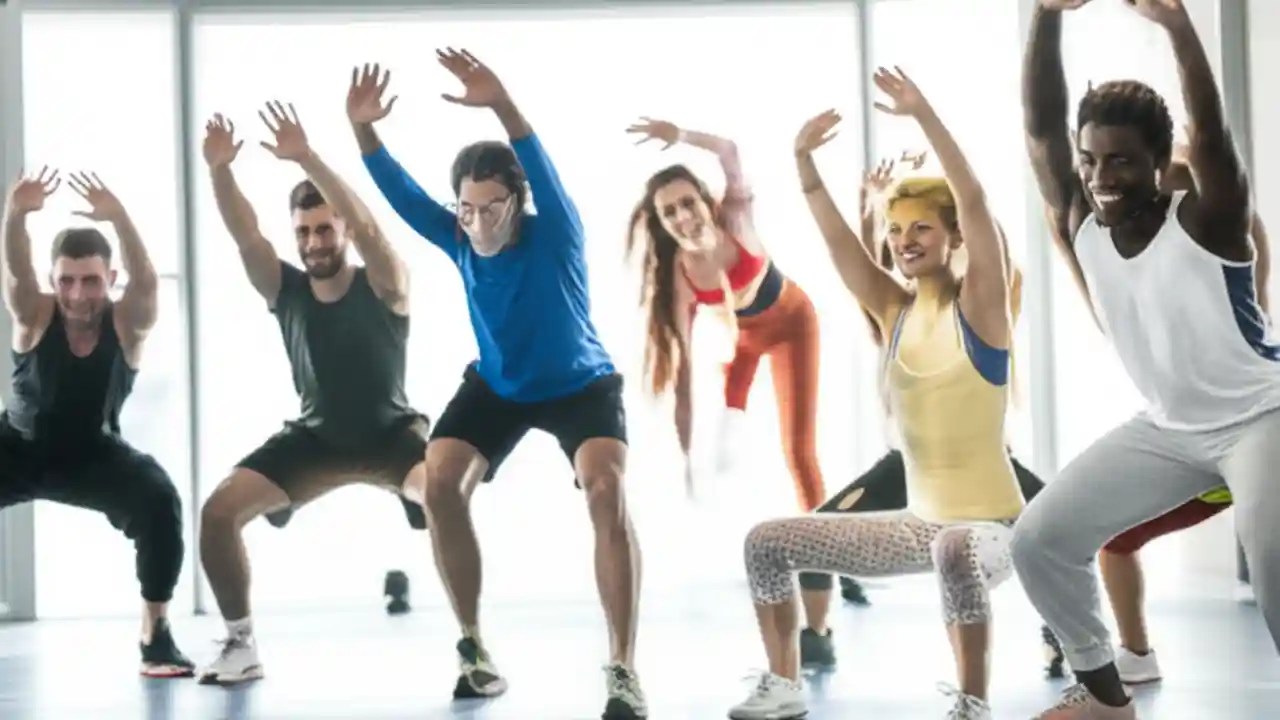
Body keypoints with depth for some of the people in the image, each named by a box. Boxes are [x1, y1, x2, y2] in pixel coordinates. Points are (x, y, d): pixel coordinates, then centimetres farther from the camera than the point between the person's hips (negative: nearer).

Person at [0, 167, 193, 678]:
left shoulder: (128, 323, -21)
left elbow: (146, 282, -42)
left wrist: (119, 220, -59)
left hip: (93, 454, -1)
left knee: (159, 502, -27)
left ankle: (155, 635, -14)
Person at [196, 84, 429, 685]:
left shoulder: (384, 287, -17)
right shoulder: (284, 290, -6)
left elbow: (366, 226, -35)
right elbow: (245, 235, -21)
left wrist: (307, 159, -47)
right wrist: (219, 170, -39)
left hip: (391, 433, -4)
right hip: (315, 438, 4)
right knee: (219, 511, -11)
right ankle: (241, 645, 5)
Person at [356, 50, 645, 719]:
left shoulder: (555, 237, -29)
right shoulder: (459, 239, -16)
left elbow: (544, 172, -48)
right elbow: (399, 192, -24)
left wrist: (503, 107, -65)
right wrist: (363, 127, -43)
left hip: (580, 385, -4)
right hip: (496, 385, 5)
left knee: (606, 493, -29)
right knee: (439, 486, -16)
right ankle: (473, 648, 2)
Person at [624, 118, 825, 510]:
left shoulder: (736, 217, -32)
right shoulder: (678, 273, -31)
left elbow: (729, 152, -51)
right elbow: (682, 365, -30)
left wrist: (682, 136, -67)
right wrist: (685, 454, -32)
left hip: (790, 322, -1)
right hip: (734, 332, 2)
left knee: (799, 448, -6)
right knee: (721, 447, -3)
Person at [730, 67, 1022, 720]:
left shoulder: (978, 307, -10)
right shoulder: (895, 313, 5)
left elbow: (974, 200, -23)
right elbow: (835, 238, -4)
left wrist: (922, 114, -29)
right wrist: (803, 160, -15)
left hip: (990, 524, -7)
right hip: (919, 523, 7)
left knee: (955, 550, -43)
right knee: (768, 542, 4)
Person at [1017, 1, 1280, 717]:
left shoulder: (1205, 222, -22)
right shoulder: (1080, 229, -9)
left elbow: (1212, 133, -38)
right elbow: (1040, 130, -17)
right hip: (1169, 428, 6)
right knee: (1040, 540, 2)